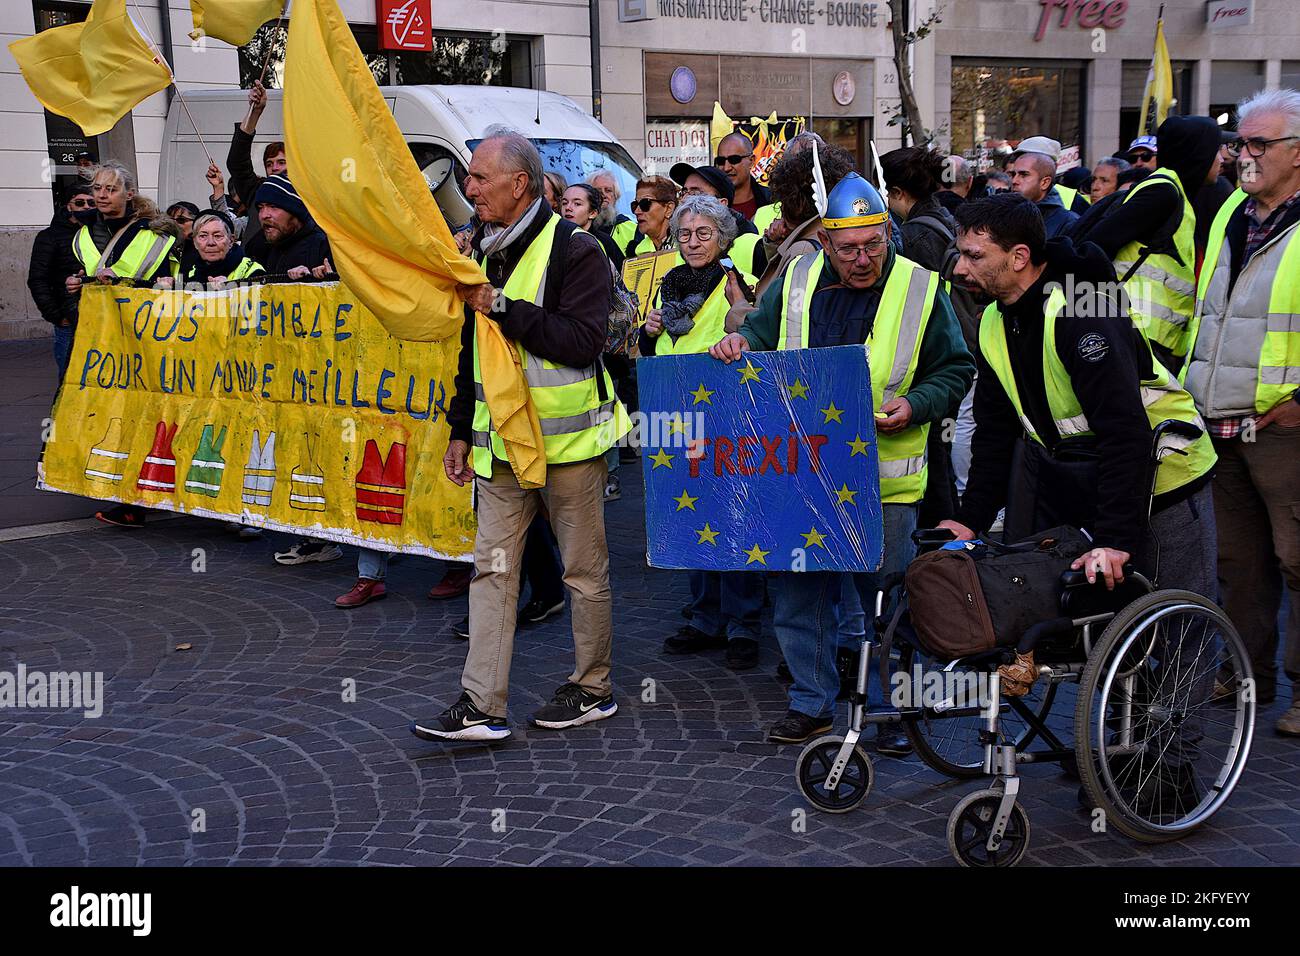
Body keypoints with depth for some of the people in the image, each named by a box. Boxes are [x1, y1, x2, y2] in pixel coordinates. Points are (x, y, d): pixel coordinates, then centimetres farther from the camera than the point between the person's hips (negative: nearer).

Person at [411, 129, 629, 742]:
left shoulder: (574, 251, -11)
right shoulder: (488, 253, 13)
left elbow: (583, 341, -23)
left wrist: (503, 306, -21)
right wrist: (461, 431, 18)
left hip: (569, 438, -7)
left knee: (585, 569, 6)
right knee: (492, 568, 3)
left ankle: (593, 688, 21)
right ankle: (481, 707, 6)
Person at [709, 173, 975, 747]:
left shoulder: (920, 289, -1)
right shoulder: (795, 283, 5)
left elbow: (955, 370, 3)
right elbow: (759, 339, 16)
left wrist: (913, 406, -15)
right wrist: (738, 345, -7)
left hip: (884, 477, -2)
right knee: (799, 592, 9)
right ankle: (811, 702, 24)